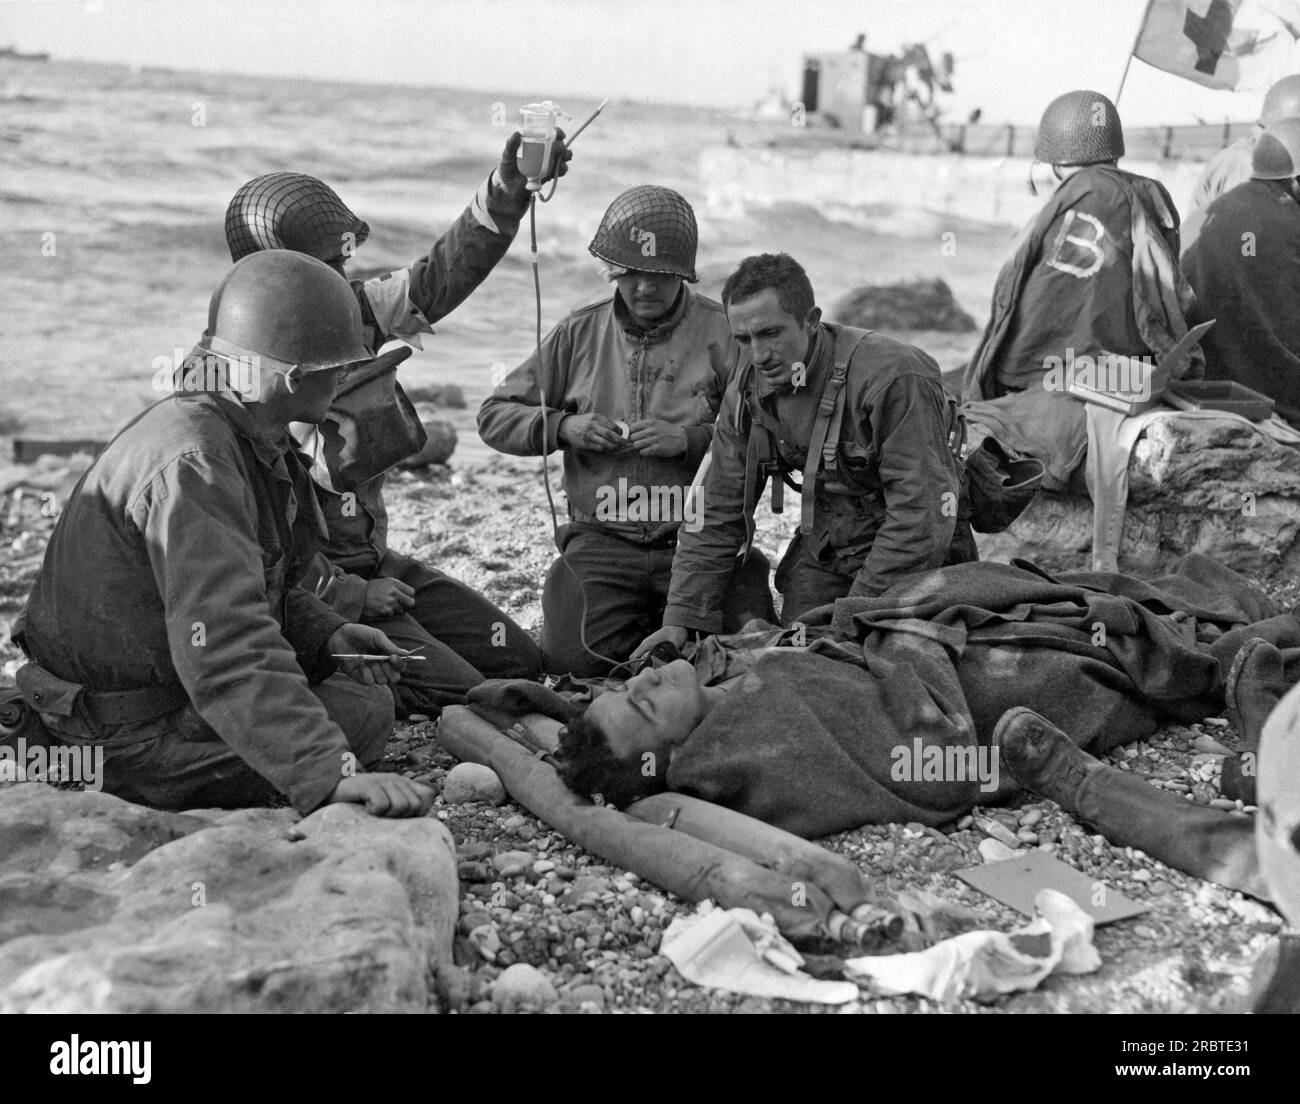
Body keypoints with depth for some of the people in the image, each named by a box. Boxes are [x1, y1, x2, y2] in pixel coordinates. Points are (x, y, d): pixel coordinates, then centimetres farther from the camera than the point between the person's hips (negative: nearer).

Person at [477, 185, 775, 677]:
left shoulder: (724, 333, 0)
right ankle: (648, 620, 16)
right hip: (603, 539, 2)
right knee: (571, 659, -17)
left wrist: (691, 439, -18)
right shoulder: (579, 333, 9)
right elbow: (495, 415, 12)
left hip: (699, 538, -1)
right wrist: (562, 427, -7)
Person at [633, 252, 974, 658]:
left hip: (913, 562, -5)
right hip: (824, 545, 5)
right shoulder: (748, 388, -5)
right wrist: (681, 618, -7)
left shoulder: (894, 377, -26)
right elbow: (717, 511, 0)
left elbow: (924, 514, -27)